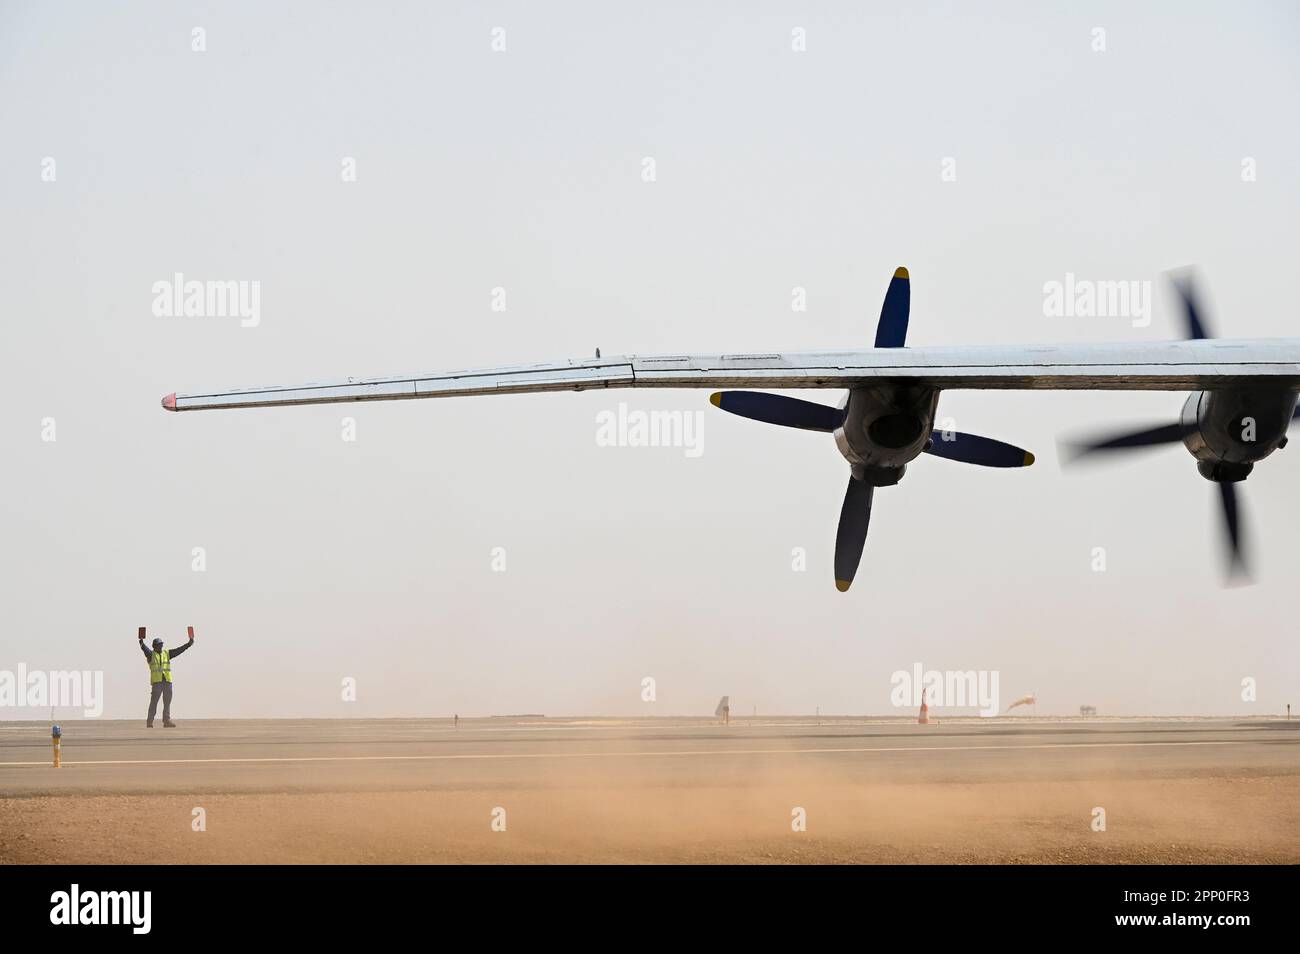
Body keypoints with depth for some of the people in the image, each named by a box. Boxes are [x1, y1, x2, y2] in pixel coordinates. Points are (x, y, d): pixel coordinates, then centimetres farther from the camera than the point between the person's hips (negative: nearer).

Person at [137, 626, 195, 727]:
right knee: (154, 701, -4)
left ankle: (167, 721, 6)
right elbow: (145, 649, -17)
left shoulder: (167, 653, 15)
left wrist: (189, 644, 2)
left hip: (167, 681, 5)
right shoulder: (151, 654, 2)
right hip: (156, 681, -5)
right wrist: (141, 642, -38)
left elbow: (178, 650, 11)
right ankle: (149, 722, 0)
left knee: (167, 702, 3)